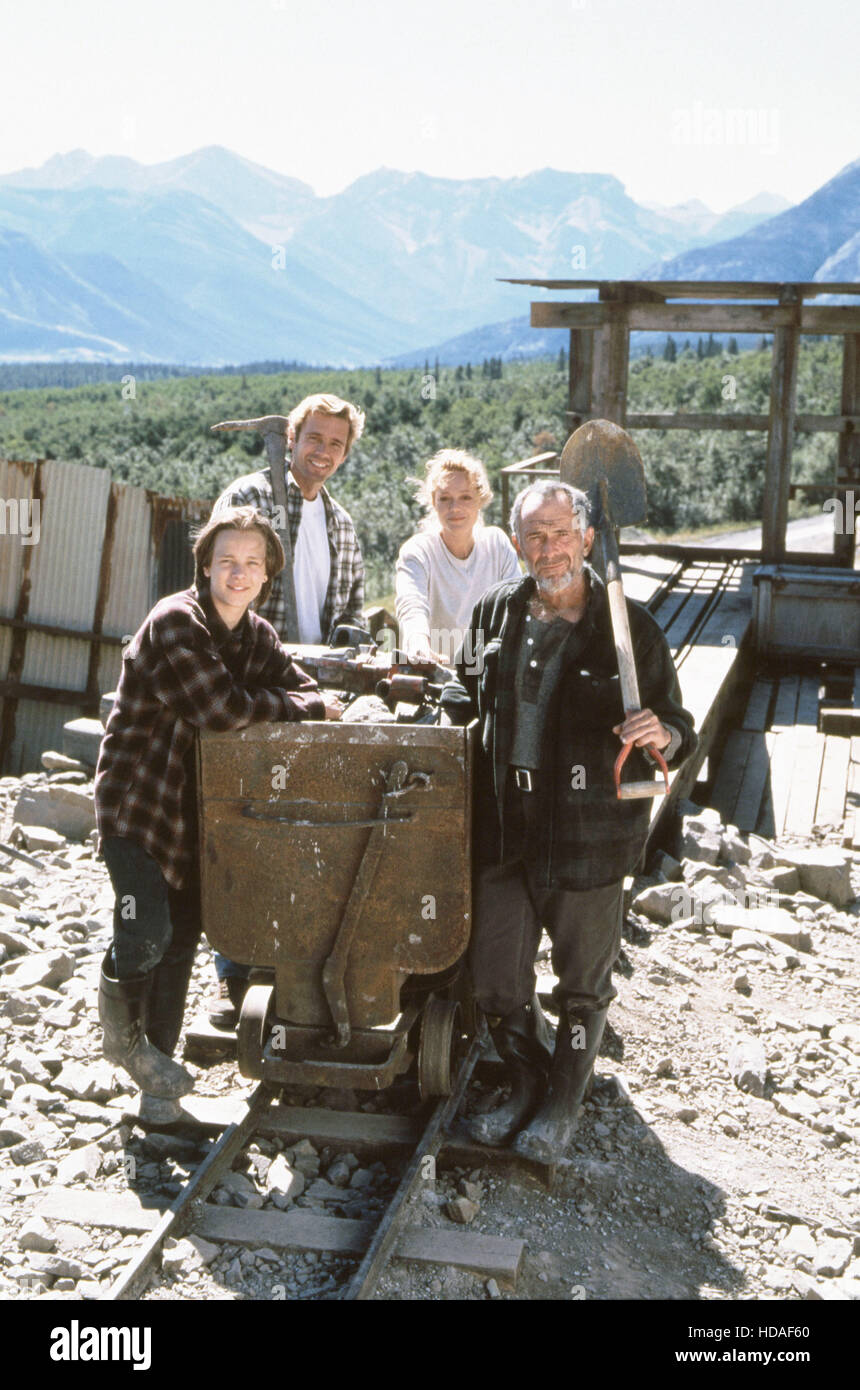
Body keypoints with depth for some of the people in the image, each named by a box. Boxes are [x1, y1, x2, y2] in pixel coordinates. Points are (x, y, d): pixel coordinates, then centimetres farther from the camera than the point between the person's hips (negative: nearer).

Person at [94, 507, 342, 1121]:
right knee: (148, 936, -15)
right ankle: (119, 1006, 19)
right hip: (136, 800, -7)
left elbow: (306, 691, 4)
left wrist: (322, 703, -21)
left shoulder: (257, 635, 6)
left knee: (182, 942, 12)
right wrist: (307, 707, -17)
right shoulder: (175, 622, -19)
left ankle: (157, 1060, 28)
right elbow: (222, 708, -28)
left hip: (198, 807, 7)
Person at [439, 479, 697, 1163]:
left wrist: (662, 735, -24)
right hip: (506, 828, 4)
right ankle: (528, 1086, 35)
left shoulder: (631, 627, -7)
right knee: (495, 981, 9)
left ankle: (563, 1106, 34)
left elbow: (681, 733, -4)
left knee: (583, 985, 11)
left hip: (590, 832, -3)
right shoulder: (495, 612, 4)